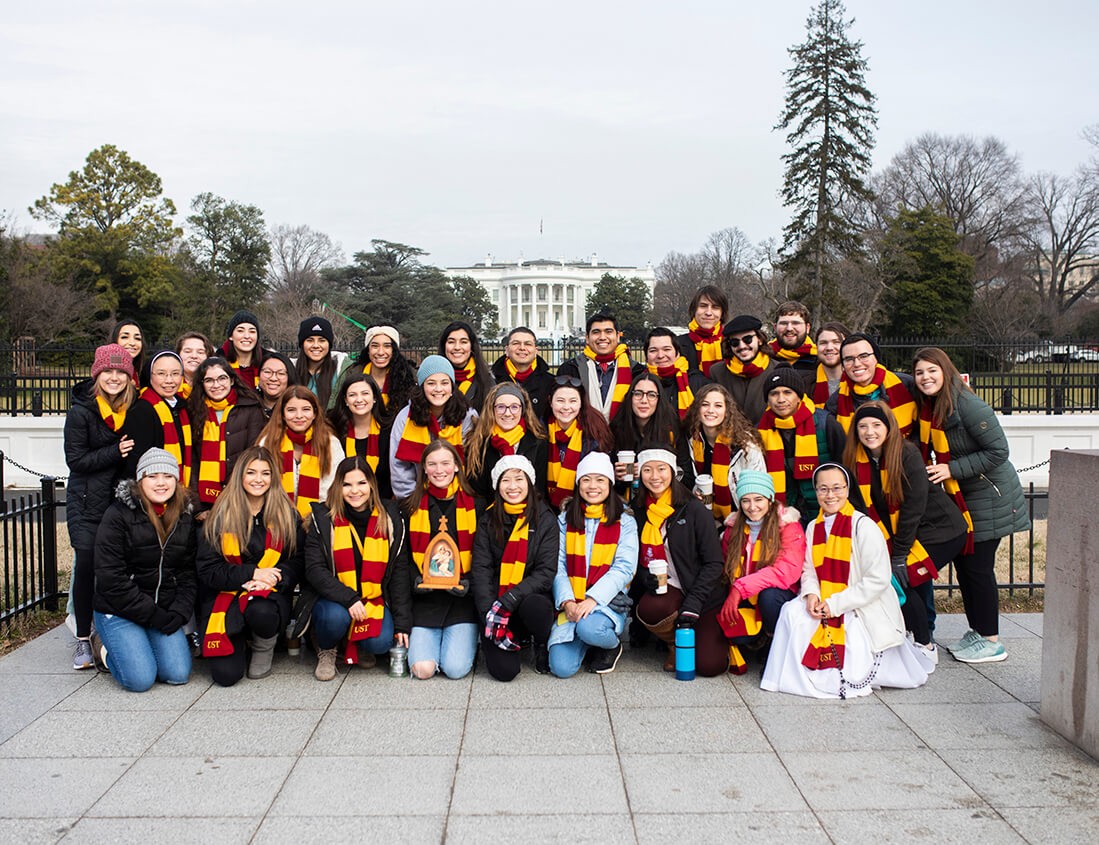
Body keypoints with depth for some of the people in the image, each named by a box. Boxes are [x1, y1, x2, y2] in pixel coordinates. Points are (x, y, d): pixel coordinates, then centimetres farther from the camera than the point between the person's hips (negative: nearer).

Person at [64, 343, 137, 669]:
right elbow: (75, 459, -8)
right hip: (87, 503, -2)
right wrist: (115, 452, -18)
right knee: (86, 565, -9)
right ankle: (83, 639, 3)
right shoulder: (81, 412, -5)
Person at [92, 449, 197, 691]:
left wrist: (178, 613, -9)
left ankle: (136, 644, 18)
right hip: (118, 610, -4)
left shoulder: (185, 517, 5)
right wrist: (152, 615, -16)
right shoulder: (118, 515, -11)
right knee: (140, 679, -18)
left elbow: (188, 573, 8)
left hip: (164, 612, 5)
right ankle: (104, 645, 13)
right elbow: (111, 578, -15)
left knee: (178, 674, -11)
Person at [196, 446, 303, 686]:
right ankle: (239, 641, 20)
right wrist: (252, 573, -16)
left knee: (260, 613, -38)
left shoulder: (286, 514, 3)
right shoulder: (222, 514, -1)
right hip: (225, 594, 0)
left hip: (271, 593, 0)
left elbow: (296, 561, 3)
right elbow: (207, 569, -4)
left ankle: (264, 648, 0)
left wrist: (274, 579, -18)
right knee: (226, 674, -17)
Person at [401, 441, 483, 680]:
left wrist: (468, 582, -11)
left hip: (462, 598, 0)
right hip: (425, 598, 1)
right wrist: (415, 580, -9)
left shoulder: (474, 506, 7)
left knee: (457, 669, -15)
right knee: (423, 669, -15)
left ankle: (465, 640, 18)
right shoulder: (411, 508, 8)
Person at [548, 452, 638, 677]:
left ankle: (613, 644, 1)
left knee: (589, 628, -36)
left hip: (608, 601, -2)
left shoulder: (625, 523, 5)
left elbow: (624, 569, -6)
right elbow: (558, 566, 4)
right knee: (561, 667, -19)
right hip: (571, 603, 2)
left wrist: (593, 599, -18)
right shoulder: (565, 521, 12)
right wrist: (567, 601, -14)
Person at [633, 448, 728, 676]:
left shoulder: (695, 510, -8)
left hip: (703, 596, -3)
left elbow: (714, 563, -9)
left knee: (709, 665, -18)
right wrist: (647, 578, -13)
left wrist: (693, 604, -18)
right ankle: (674, 644, 2)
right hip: (666, 591, 3)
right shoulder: (640, 514, 5)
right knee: (648, 609, -34)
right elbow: (637, 561, 11)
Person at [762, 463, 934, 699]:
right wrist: (811, 594, -14)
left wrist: (835, 604, -19)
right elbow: (809, 570, 11)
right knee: (792, 611, -21)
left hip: (866, 612, -6)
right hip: (826, 608, 6)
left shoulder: (864, 526, -13)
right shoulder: (814, 528, 9)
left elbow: (878, 580, -17)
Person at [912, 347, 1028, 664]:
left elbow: (998, 451, -22)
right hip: (959, 496, 8)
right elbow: (930, 449, 16)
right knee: (962, 564, 12)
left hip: (989, 496, -8)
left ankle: (991, 642, 9)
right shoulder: (928, 406, 2)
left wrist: (952, 469, -23)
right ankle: (977, 632, 25)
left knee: (978, 567, -3)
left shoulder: (968, 406, -22)